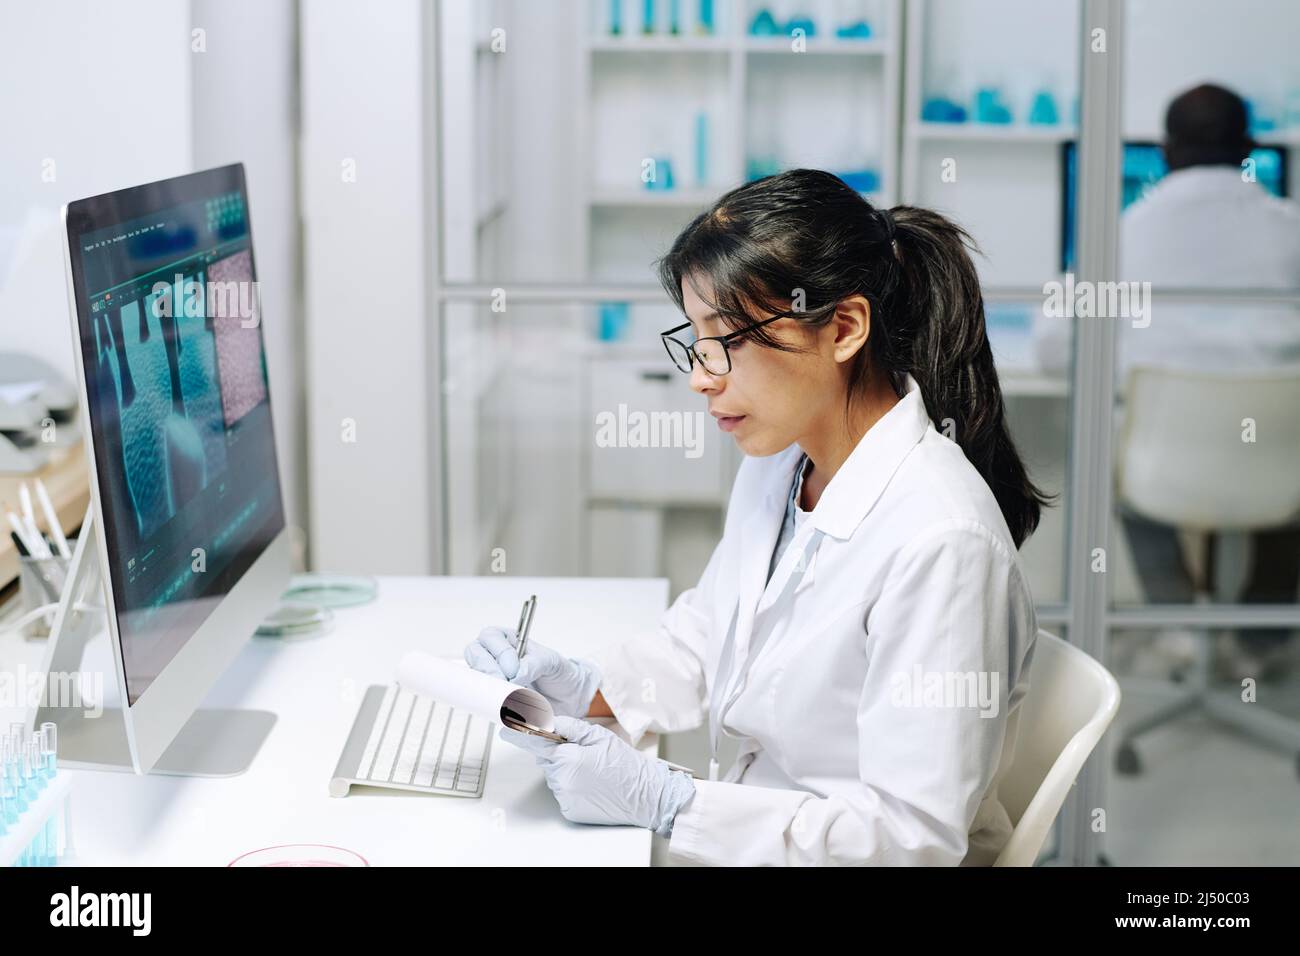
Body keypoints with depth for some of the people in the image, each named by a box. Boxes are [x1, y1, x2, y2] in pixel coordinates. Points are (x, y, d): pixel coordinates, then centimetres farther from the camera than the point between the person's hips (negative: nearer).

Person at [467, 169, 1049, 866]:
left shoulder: (938, 542, -24)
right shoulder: (778, 462, 2)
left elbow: (913, 832, -23)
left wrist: (663, 801, -22)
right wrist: (584, 688, -1)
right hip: (742, 842, 7)